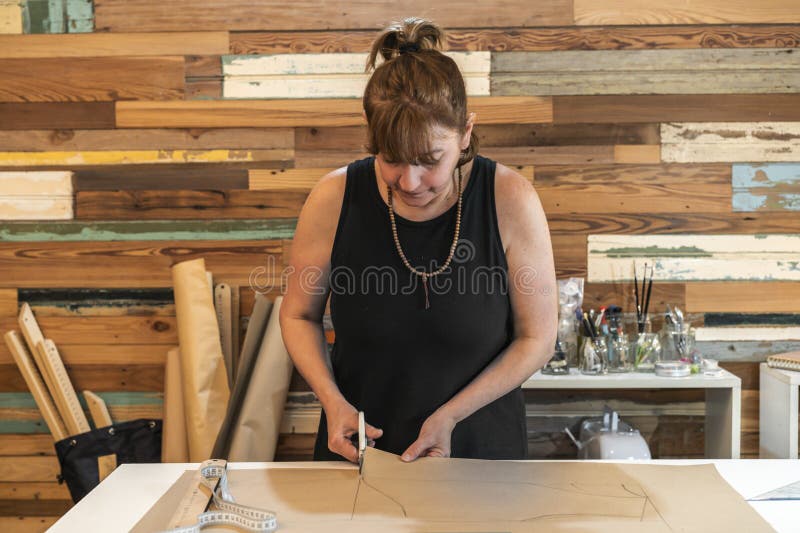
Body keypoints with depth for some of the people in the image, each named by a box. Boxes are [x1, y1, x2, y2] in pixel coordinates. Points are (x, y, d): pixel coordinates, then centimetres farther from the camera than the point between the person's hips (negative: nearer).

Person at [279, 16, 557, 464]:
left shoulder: (511, 201, -19)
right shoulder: (334, 200, -15)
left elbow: (537, 339, -9)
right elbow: (299, 315, 0)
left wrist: (450, 416, -16)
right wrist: (333, 401, -14)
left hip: (480, 448, -1)